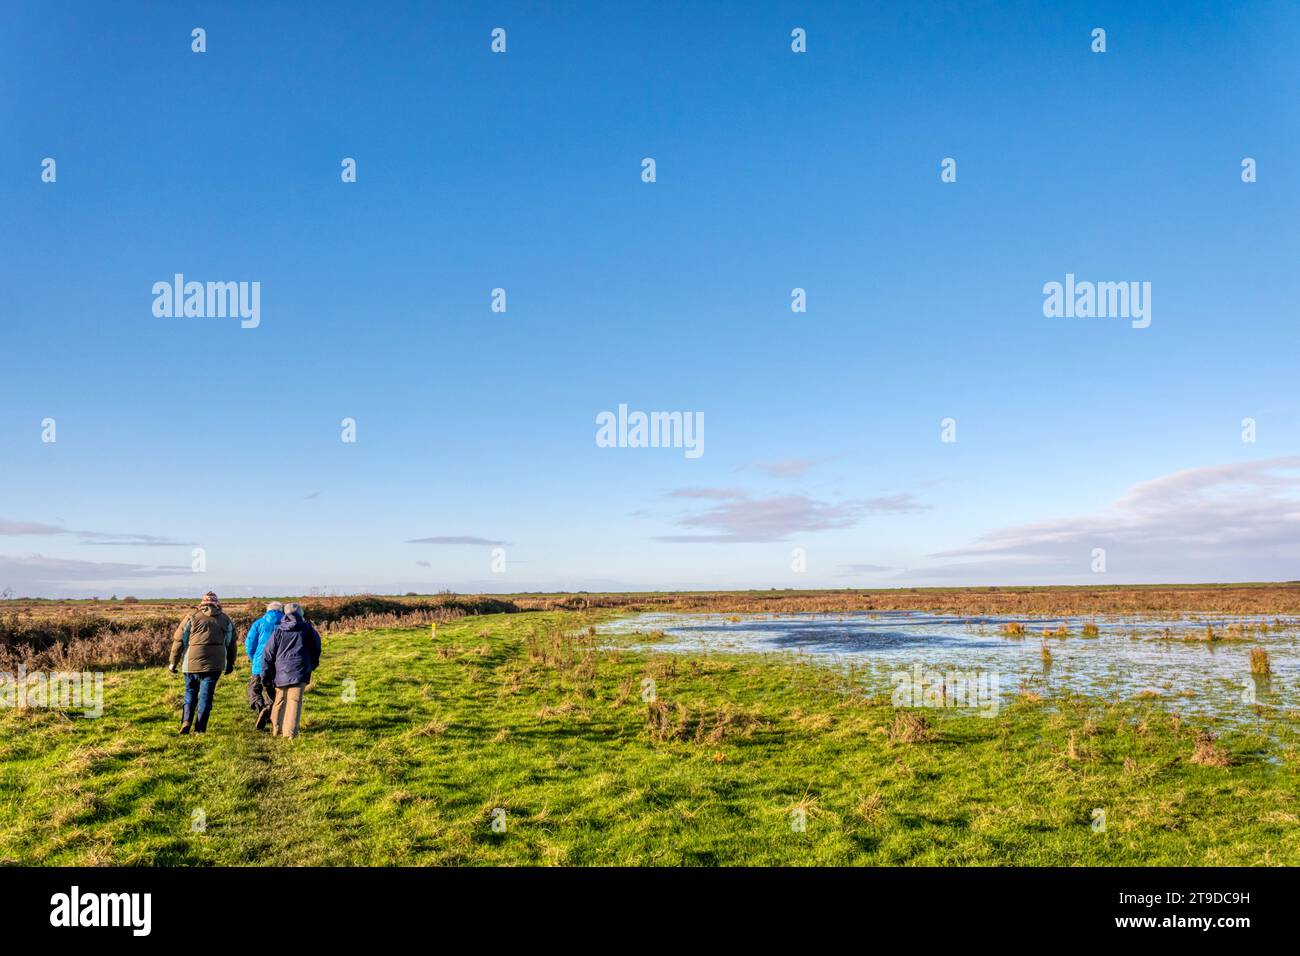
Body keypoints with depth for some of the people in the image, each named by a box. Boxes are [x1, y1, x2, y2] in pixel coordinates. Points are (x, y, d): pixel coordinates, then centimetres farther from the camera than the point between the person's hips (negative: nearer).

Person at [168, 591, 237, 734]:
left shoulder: (192, 617, 1)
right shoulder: (225, 619, 9)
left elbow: (179, 640, 1)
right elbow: (231, 644, 15)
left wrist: (173, 662, 9)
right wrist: (230, 663, 25)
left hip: (192, 663, -1)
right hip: (215, 664, 1)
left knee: (190, 692, 17)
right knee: (206, 695, 5)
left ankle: (186, 721, 3)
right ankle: (199, 728, 5)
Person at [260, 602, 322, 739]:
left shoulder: (278, 630, 4)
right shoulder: (307, 628, 3)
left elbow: (268, 652, 4)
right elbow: (316, 647, 14)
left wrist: (265, 673, 10)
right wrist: (313, 664, 31)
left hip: (281, 671, 2)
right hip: (299, 671, -2)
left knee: (279, 700, 16)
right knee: (294, 701, -5)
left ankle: (276, 730, 25)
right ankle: (289, 732, -11)